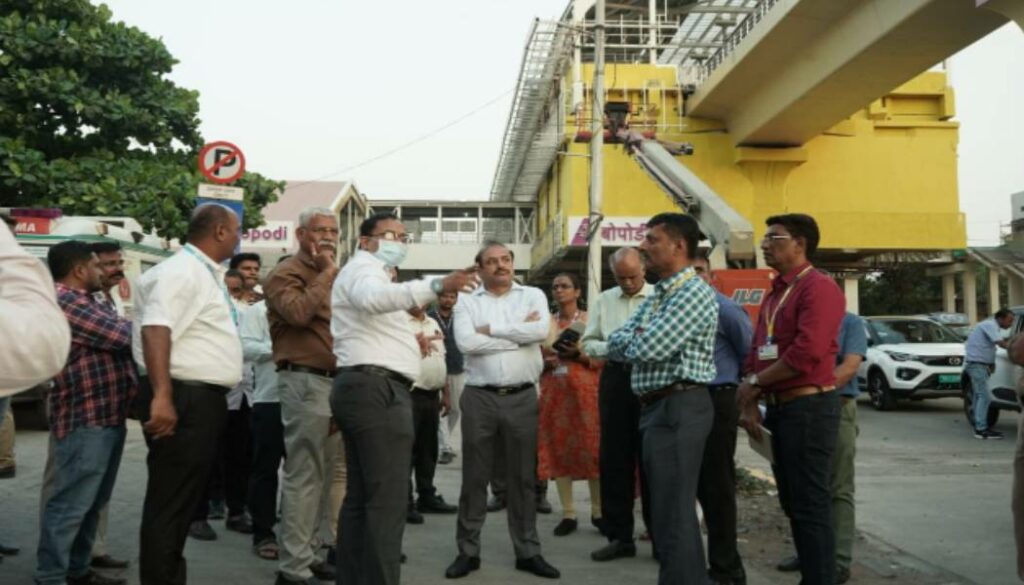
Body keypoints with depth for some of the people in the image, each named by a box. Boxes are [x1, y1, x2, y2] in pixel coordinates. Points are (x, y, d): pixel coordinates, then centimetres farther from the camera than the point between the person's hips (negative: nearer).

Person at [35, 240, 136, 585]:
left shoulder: (89, 302, 20)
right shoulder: (64, 301, -13)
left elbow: (119, 335, 20)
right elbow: (123, 336, -16)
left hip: (107, 415, 10)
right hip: (85, 418, -10)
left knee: (92, 502, 16)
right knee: (71, 503, -5)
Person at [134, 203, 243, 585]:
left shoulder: (208, 274, 18)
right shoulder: (181, 269, -13)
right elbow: (155, 329, -25)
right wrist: (162, 397, -33)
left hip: (205, 398, 10)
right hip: (184, 399, -10)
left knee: (185, 501, 17)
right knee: (170, 503, -3)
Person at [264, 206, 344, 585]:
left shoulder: (334, 278, 21)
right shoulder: (286, 274, -4)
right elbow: (298, 312, -24)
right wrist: (327, 273, -14)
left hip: (335, 382, 9)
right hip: (305, 382, -9)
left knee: (322, 476, 14)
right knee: (303, 477, -6)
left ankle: (308, 553, 25)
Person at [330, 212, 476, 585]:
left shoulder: (369, 274, 29)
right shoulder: (363, 268, -5)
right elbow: (376, 297, -31)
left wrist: (408, 345, 19)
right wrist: (437, 286, -45)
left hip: (366, 388, 11)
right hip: (377, 389, -11)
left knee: (361, 497, 12)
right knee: (388, 499, -13)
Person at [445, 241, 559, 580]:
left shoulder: (533, 296, 6)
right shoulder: (467, 302, 4)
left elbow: (542, 330, -14)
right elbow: (466, 342, -14)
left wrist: (491, 329, -10)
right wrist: (519, 335, -10)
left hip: (522, 397, 1)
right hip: (479, 397, 0)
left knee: (523, 477, 10)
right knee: (474, 478, 7)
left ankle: (528, 552, 21)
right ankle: (468, 551, 19)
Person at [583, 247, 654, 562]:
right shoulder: (603, 301, 12)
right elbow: (588, 343, 9)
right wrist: (611, 348, -9)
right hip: (615, 379, 4)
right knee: (614, 458, 7)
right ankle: (619, 536, 19)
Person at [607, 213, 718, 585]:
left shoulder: (694, 293, -14)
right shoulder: (657, 295, 17)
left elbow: (646, 349, -23)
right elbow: (615, 346, 11)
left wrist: (632, 339, -1)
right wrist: (639, 339, -9)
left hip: (678, 408, -10)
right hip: (657, 408, 10)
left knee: (673, 514, -5)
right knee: (670, 508, 18)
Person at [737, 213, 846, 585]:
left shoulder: (819, 287, -11)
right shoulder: (774, 294, 17)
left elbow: (808, 352, -22)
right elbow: (757, 350, 15)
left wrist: (754, 382, -11)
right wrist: (750, 403, 3)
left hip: (808, 407, -9)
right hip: (780, 408, 9)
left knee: (811, 504, -4)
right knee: (792, 502, 16)